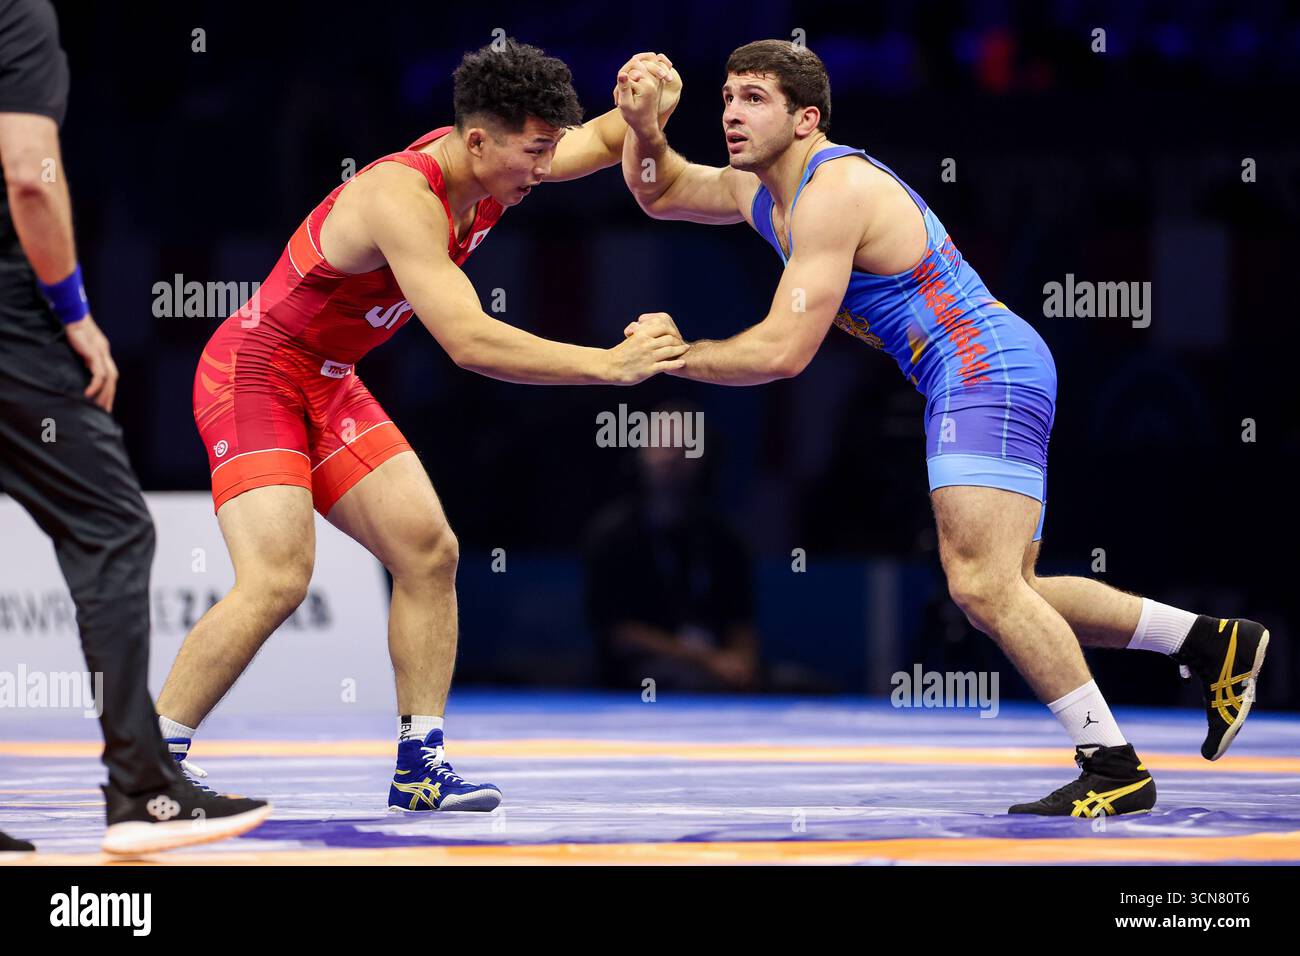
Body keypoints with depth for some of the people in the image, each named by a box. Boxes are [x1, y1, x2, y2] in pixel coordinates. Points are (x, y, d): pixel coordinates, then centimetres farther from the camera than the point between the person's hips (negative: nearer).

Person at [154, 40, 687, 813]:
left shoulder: (494, 162, -5)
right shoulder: (404, 197, -31)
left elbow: (611, 144, 10)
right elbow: (468, 342, -40)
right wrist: (608, 365, -39)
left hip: (328, 385, 9)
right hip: (252, 374, -9)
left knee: (429, 551, -1)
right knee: (278, 578, -21)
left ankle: (421, 764, 2)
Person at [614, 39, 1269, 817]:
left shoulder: (834, 190, -16)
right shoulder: (760, 189, 14)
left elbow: (784, 350, -21)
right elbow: (660, 194, 28)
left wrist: (678, 356, -9)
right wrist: (645, 128, 8)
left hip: (988, 374, -10)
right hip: (980, 383, 10)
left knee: (983, 588, -19)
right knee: (1004, 597, 12)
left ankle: (1115, 767, -16)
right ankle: (1214, 643, 18)